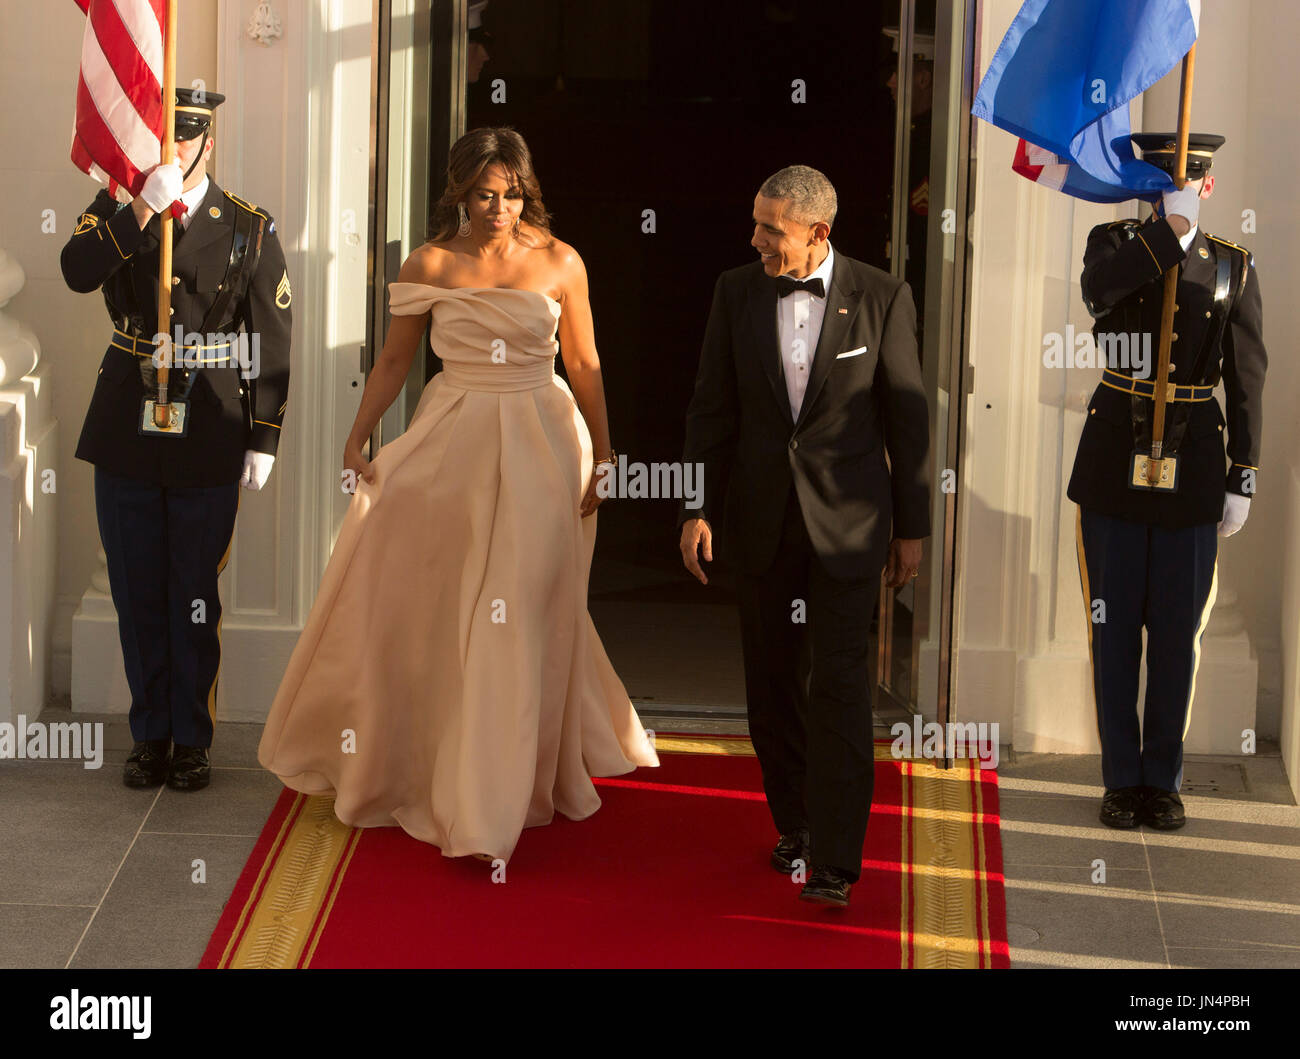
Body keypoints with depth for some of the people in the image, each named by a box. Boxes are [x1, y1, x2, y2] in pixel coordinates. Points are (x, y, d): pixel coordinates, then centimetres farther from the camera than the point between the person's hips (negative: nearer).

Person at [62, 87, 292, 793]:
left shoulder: (250, 230, 2)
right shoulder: (115, 210, 5)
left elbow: (274, 342, 1)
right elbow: (78, 272, -15)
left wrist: (263, 440, -3)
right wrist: (143, 209, -24)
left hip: (208, 440, -2)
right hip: (126, 435, 2)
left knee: (194, 598, 3)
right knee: (137, 595, 9)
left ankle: (192, 740, 16)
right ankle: (150, 735, 21)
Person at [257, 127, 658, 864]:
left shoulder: (559, 263, -2)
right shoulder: (431, 266, 0)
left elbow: (585, 365, 4)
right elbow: (395, 359, 6)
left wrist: (601, 455, 3)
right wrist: (358, 438, -1)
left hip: (540, 449, -1)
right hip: (453, 445, 1)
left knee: (523, 617, 0)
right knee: (433, 612, 8)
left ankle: (511, 787, 7)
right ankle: (414, 758, 28)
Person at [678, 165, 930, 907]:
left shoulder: (882, 297, -5)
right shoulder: (737, 292, 2)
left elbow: (907, 416, 0)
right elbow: (713, 409, 5)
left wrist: (912, 527, 1)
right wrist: (697, 508, -2)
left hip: (848, 517, -3)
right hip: (761, 518, 3)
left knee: (839, 684, -10)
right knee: (772, 681, 11)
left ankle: (835, 862, -9)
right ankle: (796, 824, 27)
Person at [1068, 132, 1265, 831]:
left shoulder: (1233, 267, 5)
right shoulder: (1116, 243, 4)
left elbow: (1247, 379, 4)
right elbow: (1097, 288, -23)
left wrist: (1243, 479, 0)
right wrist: (1171, 229, -24)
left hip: (1192, 465, 0)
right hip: (1115, 460, 0)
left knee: (1178, 634, 5)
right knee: (1114, 629, 5)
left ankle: (1163, 780, 17)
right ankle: (1122, 780, 16)